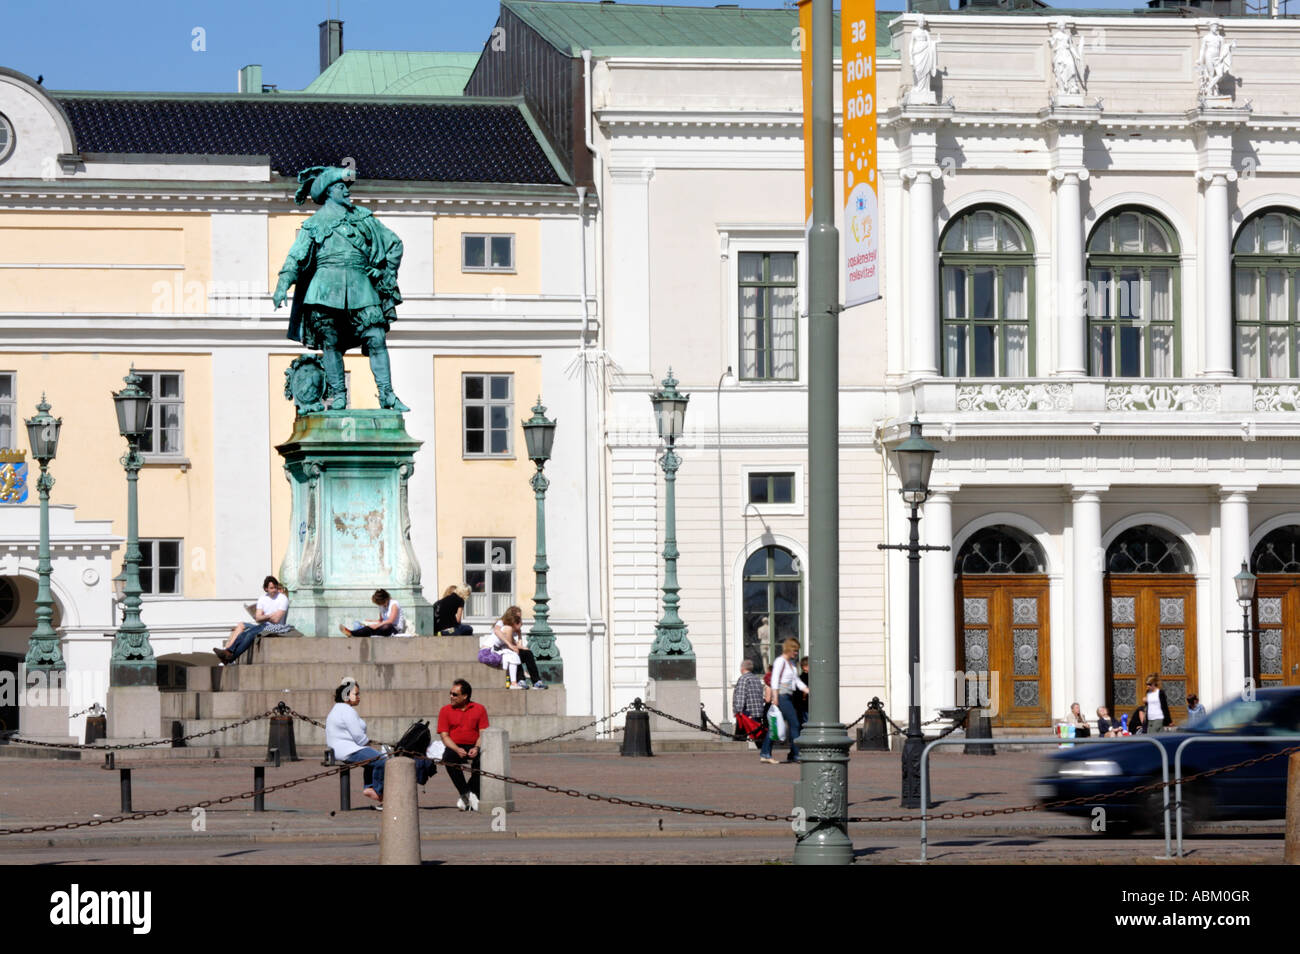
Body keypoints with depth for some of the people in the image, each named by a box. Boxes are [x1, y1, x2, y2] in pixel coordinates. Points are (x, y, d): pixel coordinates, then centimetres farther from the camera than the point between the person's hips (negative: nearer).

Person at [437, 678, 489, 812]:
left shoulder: (479, 709, 8)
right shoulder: (445, 710, 7)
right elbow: (444, 736, 0)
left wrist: (476, 748, -19)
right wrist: (457, 749, -18)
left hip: (473, 747, 0)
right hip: (454, 747, 0)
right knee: (448, 757, -35)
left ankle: (472, 793, -22)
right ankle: (465, 794, -28)